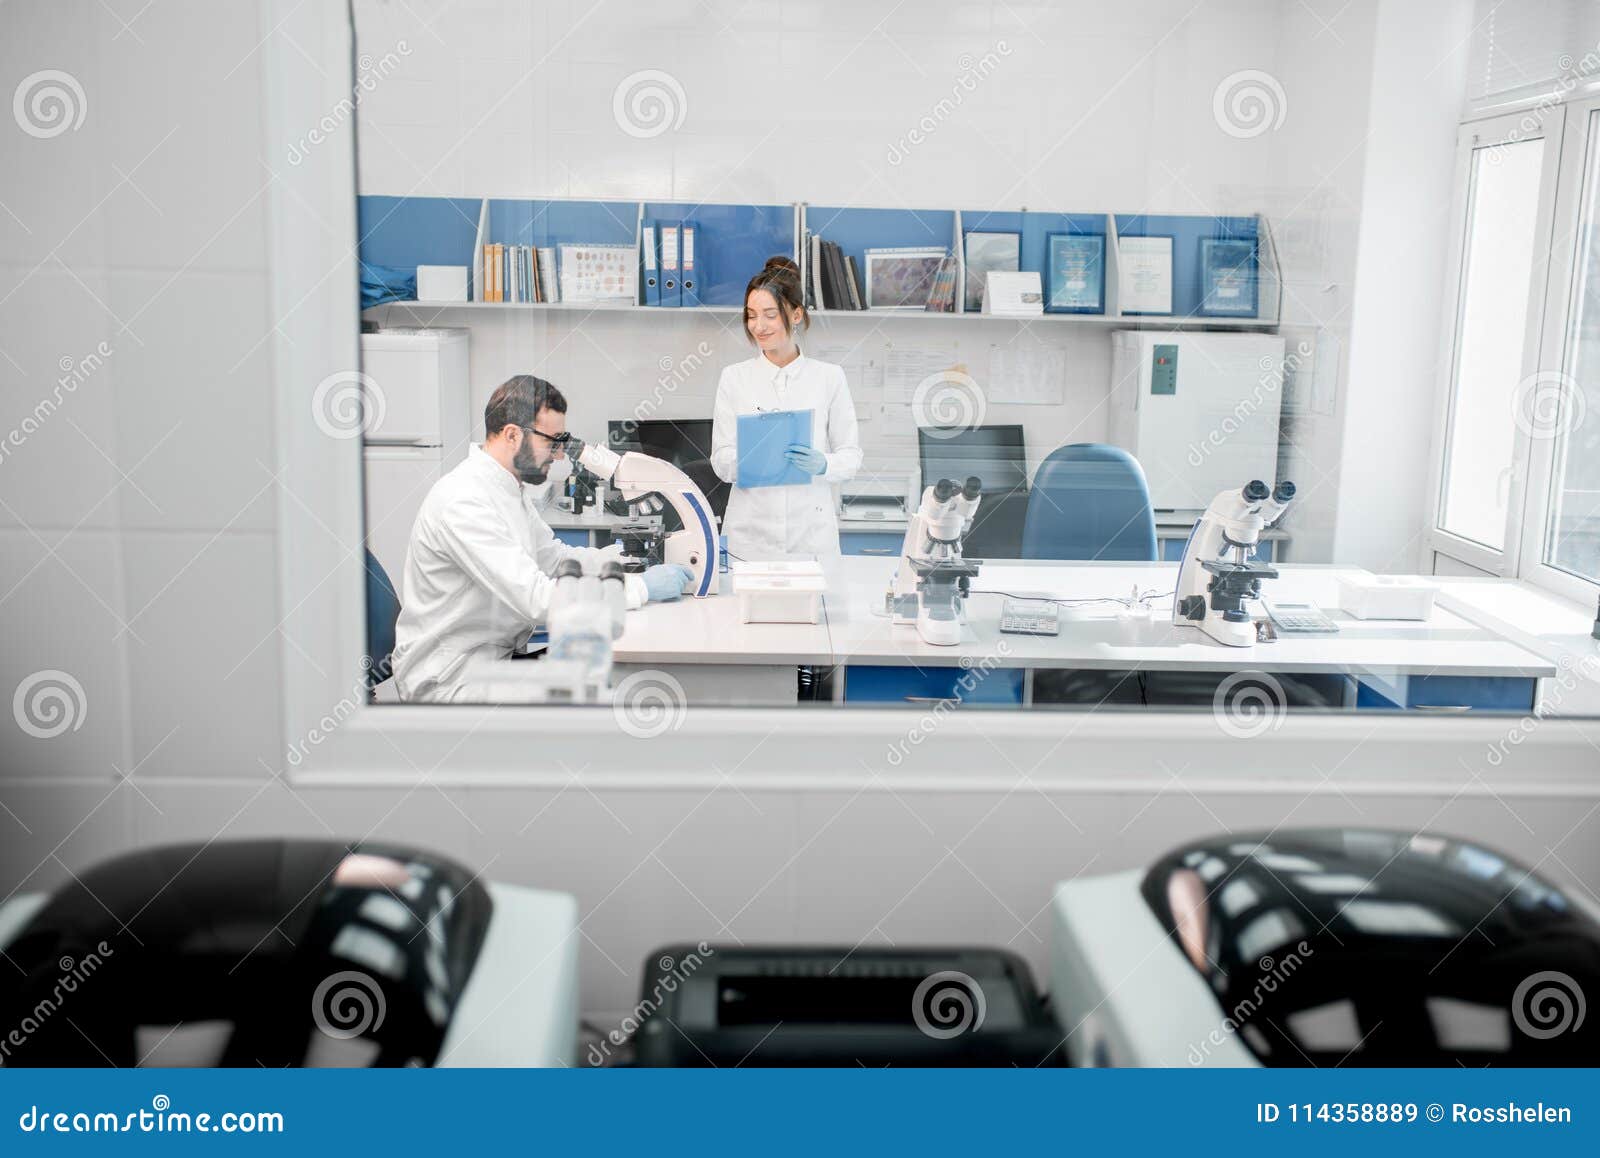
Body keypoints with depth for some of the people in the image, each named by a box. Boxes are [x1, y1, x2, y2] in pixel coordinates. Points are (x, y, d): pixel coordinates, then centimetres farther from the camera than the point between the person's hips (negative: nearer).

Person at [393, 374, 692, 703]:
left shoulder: (511, 487, 8)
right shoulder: (463, 502, -24)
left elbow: (554, 557, 17)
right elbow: (537, 598, -31)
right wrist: (642, 587, -26)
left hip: (498, 654, 9)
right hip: (448, 677, -9)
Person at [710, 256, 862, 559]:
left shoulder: (829, 377, 4)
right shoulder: (734, 378, 5)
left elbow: (851, 455, 3)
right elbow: (720, 461, 1)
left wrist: (822, 465, -18)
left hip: (811, 533, 0)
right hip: (750, 533, 0)